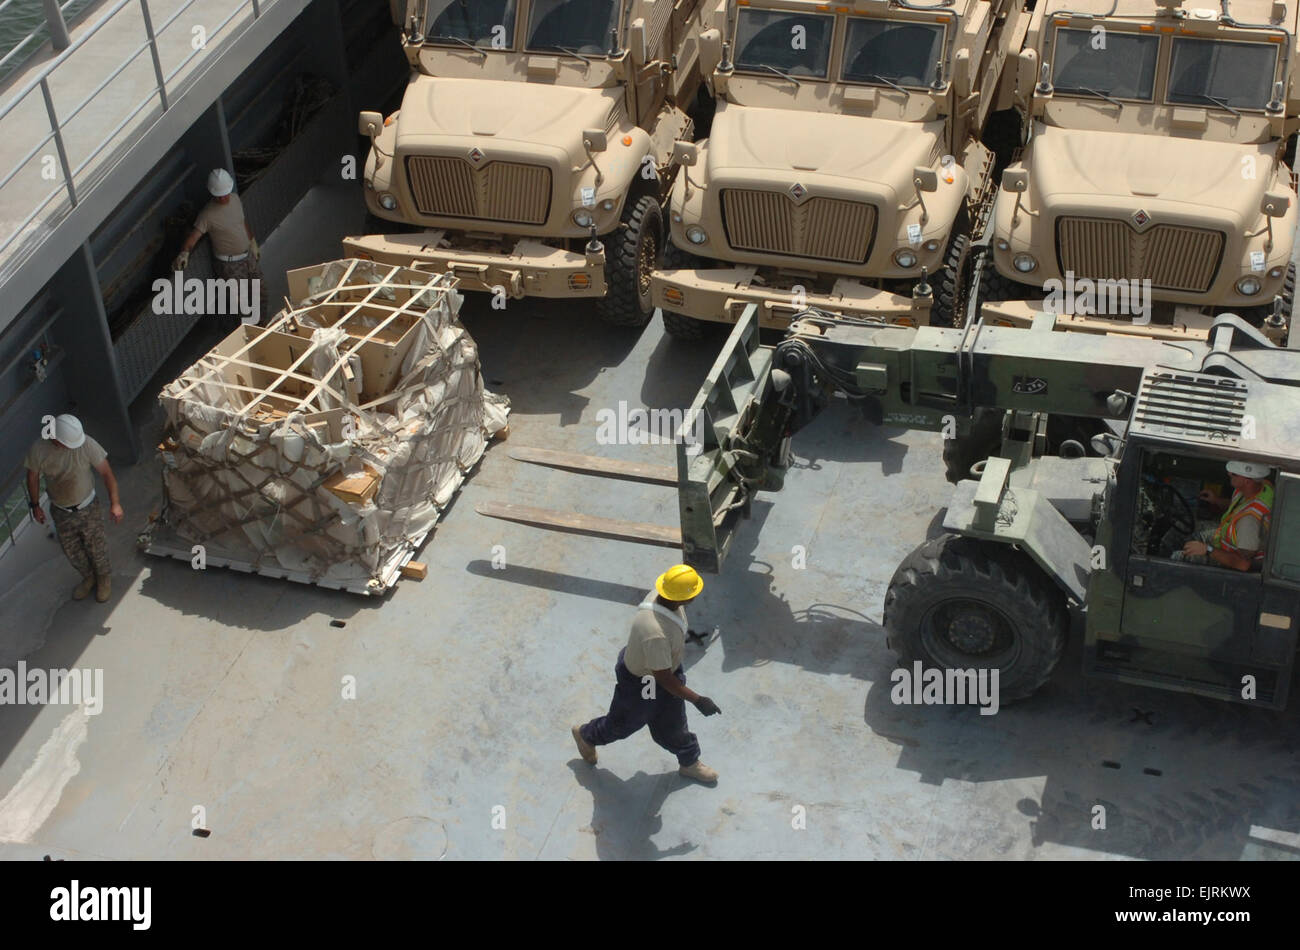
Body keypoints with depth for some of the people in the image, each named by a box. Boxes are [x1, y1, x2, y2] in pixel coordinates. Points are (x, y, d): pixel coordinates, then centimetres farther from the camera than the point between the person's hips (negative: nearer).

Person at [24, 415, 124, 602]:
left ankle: (104, 579, 44)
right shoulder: (39, 449, -24)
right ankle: (88, 577, 48)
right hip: (61, 512, 2)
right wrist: (35, 505, 4)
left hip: (88, 508, -2)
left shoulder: (87, 444, -28)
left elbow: (106, 472, -17)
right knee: (71, 550, 20)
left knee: (96, 546, 16)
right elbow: (33, 477, -5)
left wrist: (115, 503, -18)